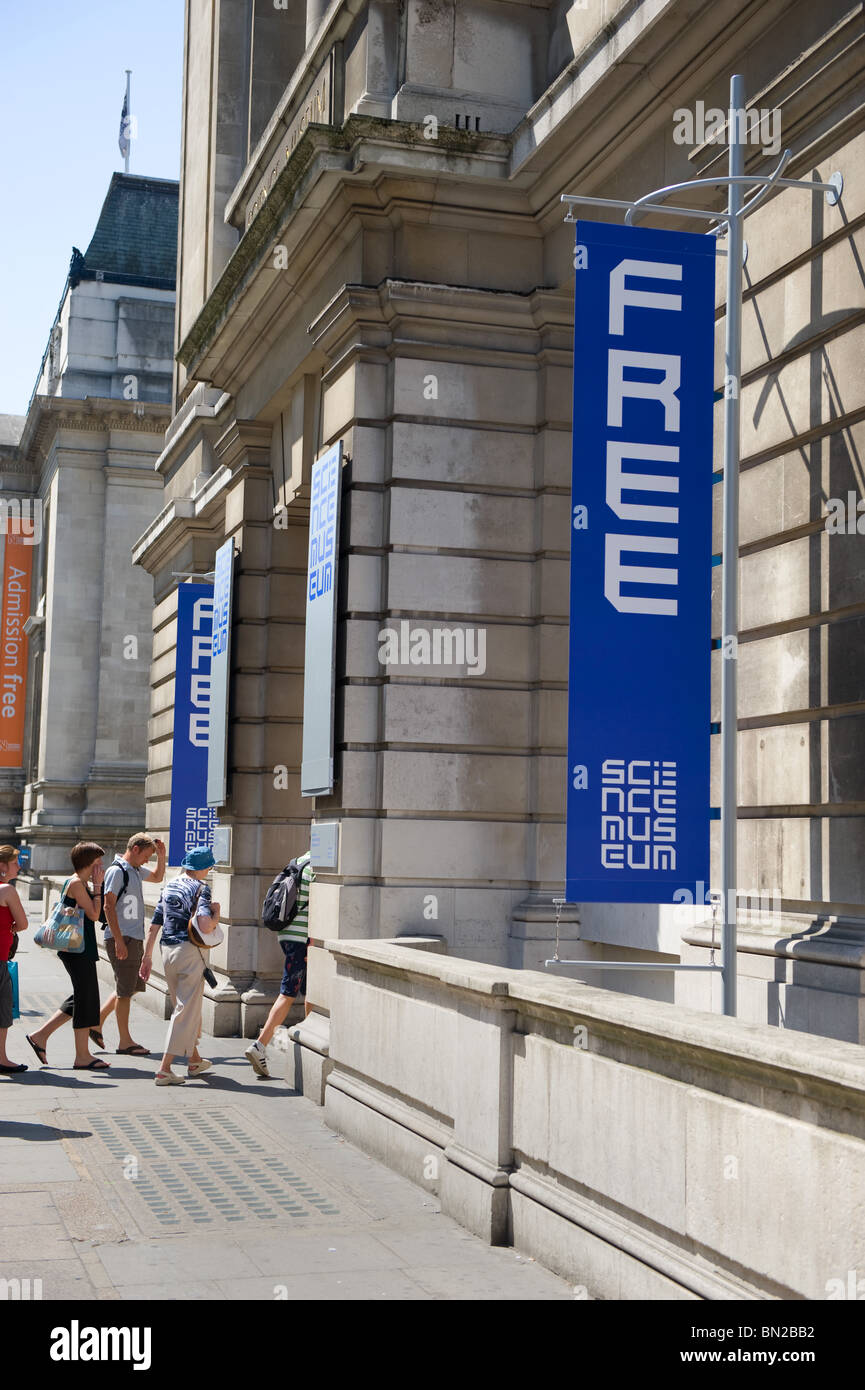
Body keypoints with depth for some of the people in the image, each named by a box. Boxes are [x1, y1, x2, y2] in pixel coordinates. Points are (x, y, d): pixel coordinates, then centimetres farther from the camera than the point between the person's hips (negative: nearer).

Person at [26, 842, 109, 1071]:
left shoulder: (79, 883, 16)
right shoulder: (76, 883, -14)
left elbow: (93, 915, 17)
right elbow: (94, 914, -17)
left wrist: (97, 885, 12)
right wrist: (97, 886, -11)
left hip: (80, 950, 10)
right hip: (78, 950, -10)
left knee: (82, 998, 16)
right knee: (85, 1000, -4)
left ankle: (40, 1035, 20)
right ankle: (83, 1057, 2)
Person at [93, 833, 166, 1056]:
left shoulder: (136, 870, 14)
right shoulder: (116, 871, -13)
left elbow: (157, 877, 34)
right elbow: (109, 907, -18)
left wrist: (161, 856, 15)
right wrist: (119, 941, -21)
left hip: (135, 938, 9)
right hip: (121, 939, -9)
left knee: (131, 987, 15)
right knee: (125, 990, -4)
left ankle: (96, 1023, 24)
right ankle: (125, 1042, 3)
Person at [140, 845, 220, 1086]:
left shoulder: (169, 887, 12)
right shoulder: (200, 888, -9)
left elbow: (154, 925, 13)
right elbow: (205, 926, -23)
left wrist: (147, 956, 17)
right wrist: (216, 913, -3)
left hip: (167, 951, 8)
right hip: (189, 951, -7)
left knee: (187, 1007, 22)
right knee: (187, 1010, -2)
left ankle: (194, 1059, 35)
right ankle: (164, 1069, -8)